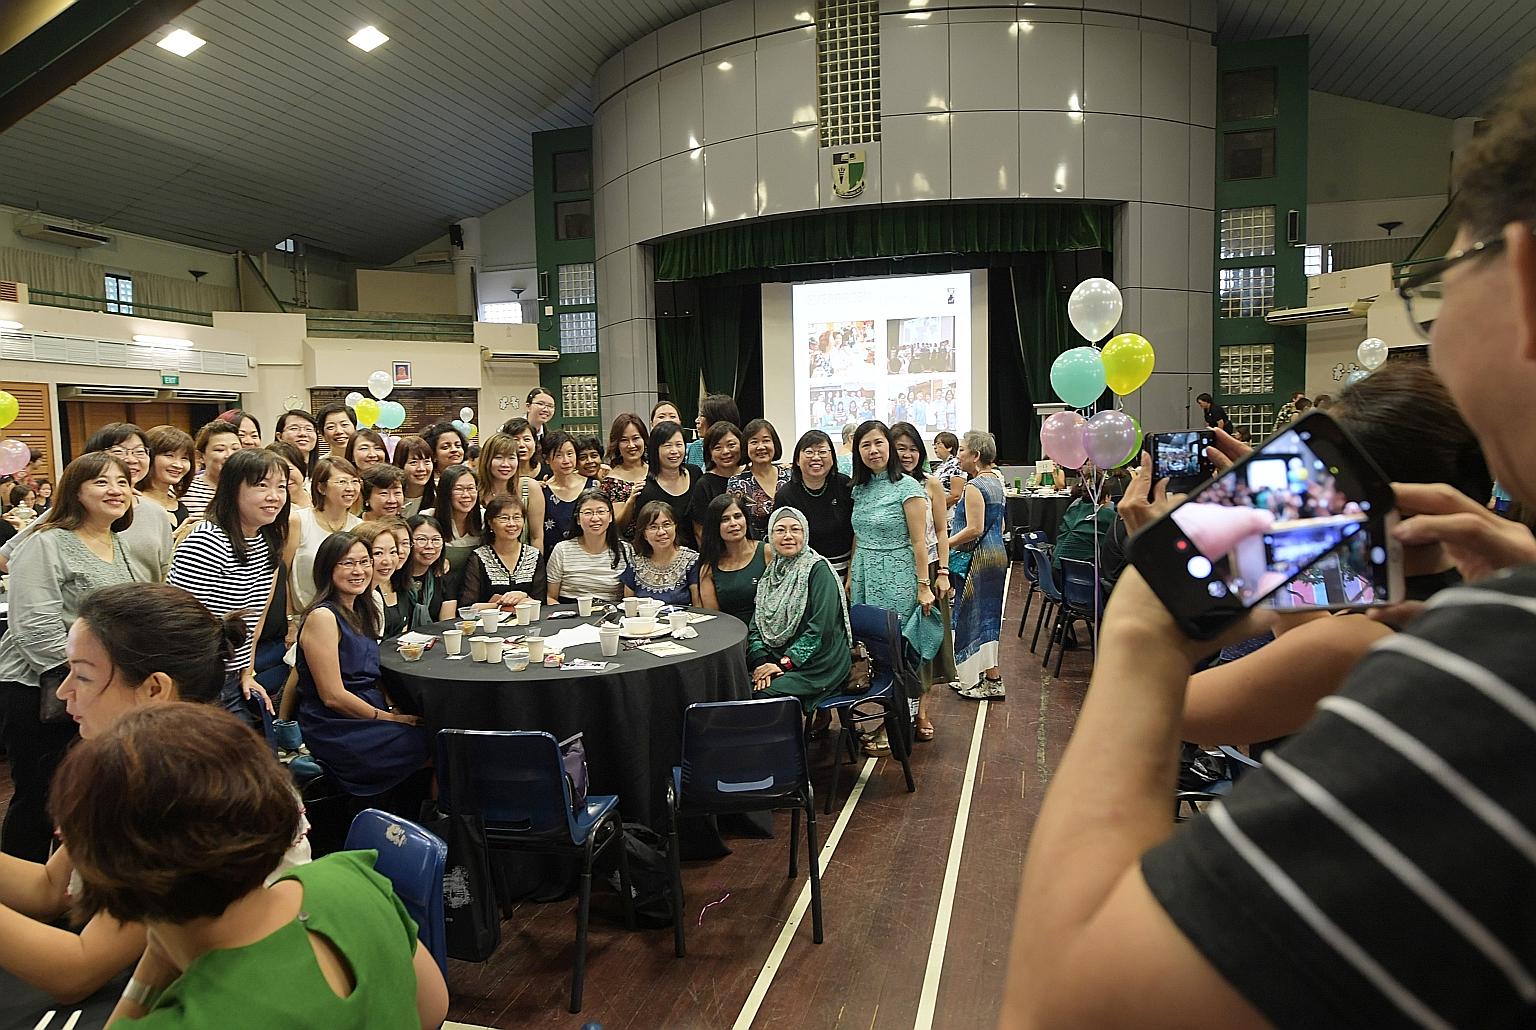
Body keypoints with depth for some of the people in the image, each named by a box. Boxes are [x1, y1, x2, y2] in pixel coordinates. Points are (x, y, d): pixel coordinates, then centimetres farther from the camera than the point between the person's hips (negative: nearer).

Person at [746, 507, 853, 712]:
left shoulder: (818, 570, -8)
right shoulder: (771, 574, 13)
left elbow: (821, 628, -17)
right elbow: (756, 626, 8)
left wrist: (784, 663, -17)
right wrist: (761, 662, -9)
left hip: (818, 663, -6)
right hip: (776, 659, 6)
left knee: (762, 695, -27)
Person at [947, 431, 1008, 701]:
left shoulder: (974, 487, -17)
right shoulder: (995, 479, 12)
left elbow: (974, 529, -23)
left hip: (979, 558, -10)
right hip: (997, 554, 10)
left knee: (979, 616, -2)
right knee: (989, 616, 15)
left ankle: (993, 682, 2)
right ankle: (991, 675, 23)